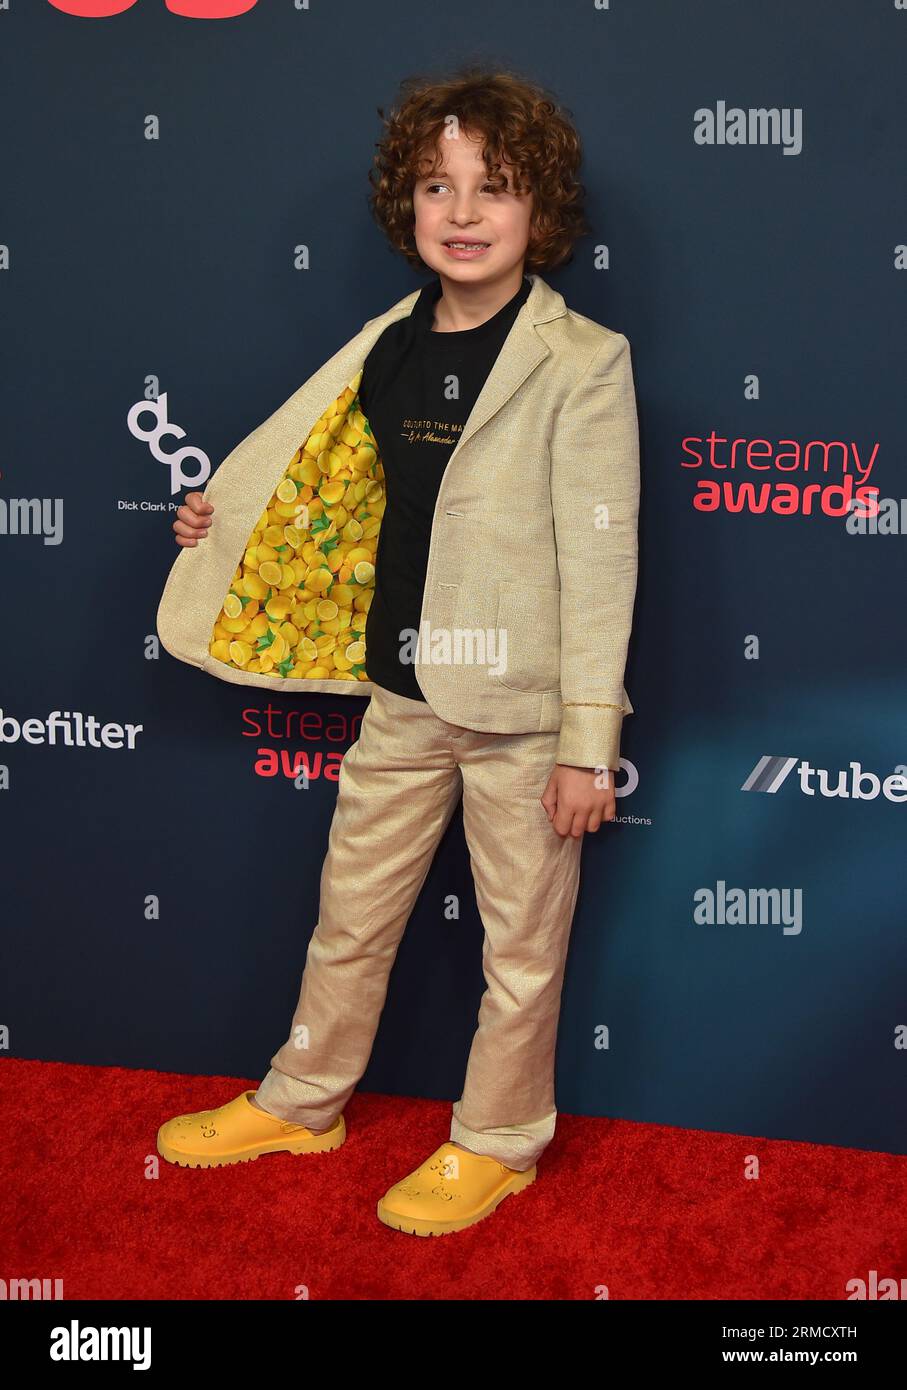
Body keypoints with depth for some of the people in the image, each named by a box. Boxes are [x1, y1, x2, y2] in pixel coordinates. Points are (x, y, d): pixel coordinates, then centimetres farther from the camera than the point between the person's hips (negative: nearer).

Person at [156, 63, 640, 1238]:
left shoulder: (583, 362, -12)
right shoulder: (389, 347, 5)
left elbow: (600, 557, -14)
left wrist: (588, 740, -15)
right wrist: (233, 519, 9)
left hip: (525, 711, -5)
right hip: (404, 697, 6)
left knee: (521, 943, 11)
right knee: (350, 914, 19)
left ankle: (499, 1142, 32)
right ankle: (304, 1101, 40)